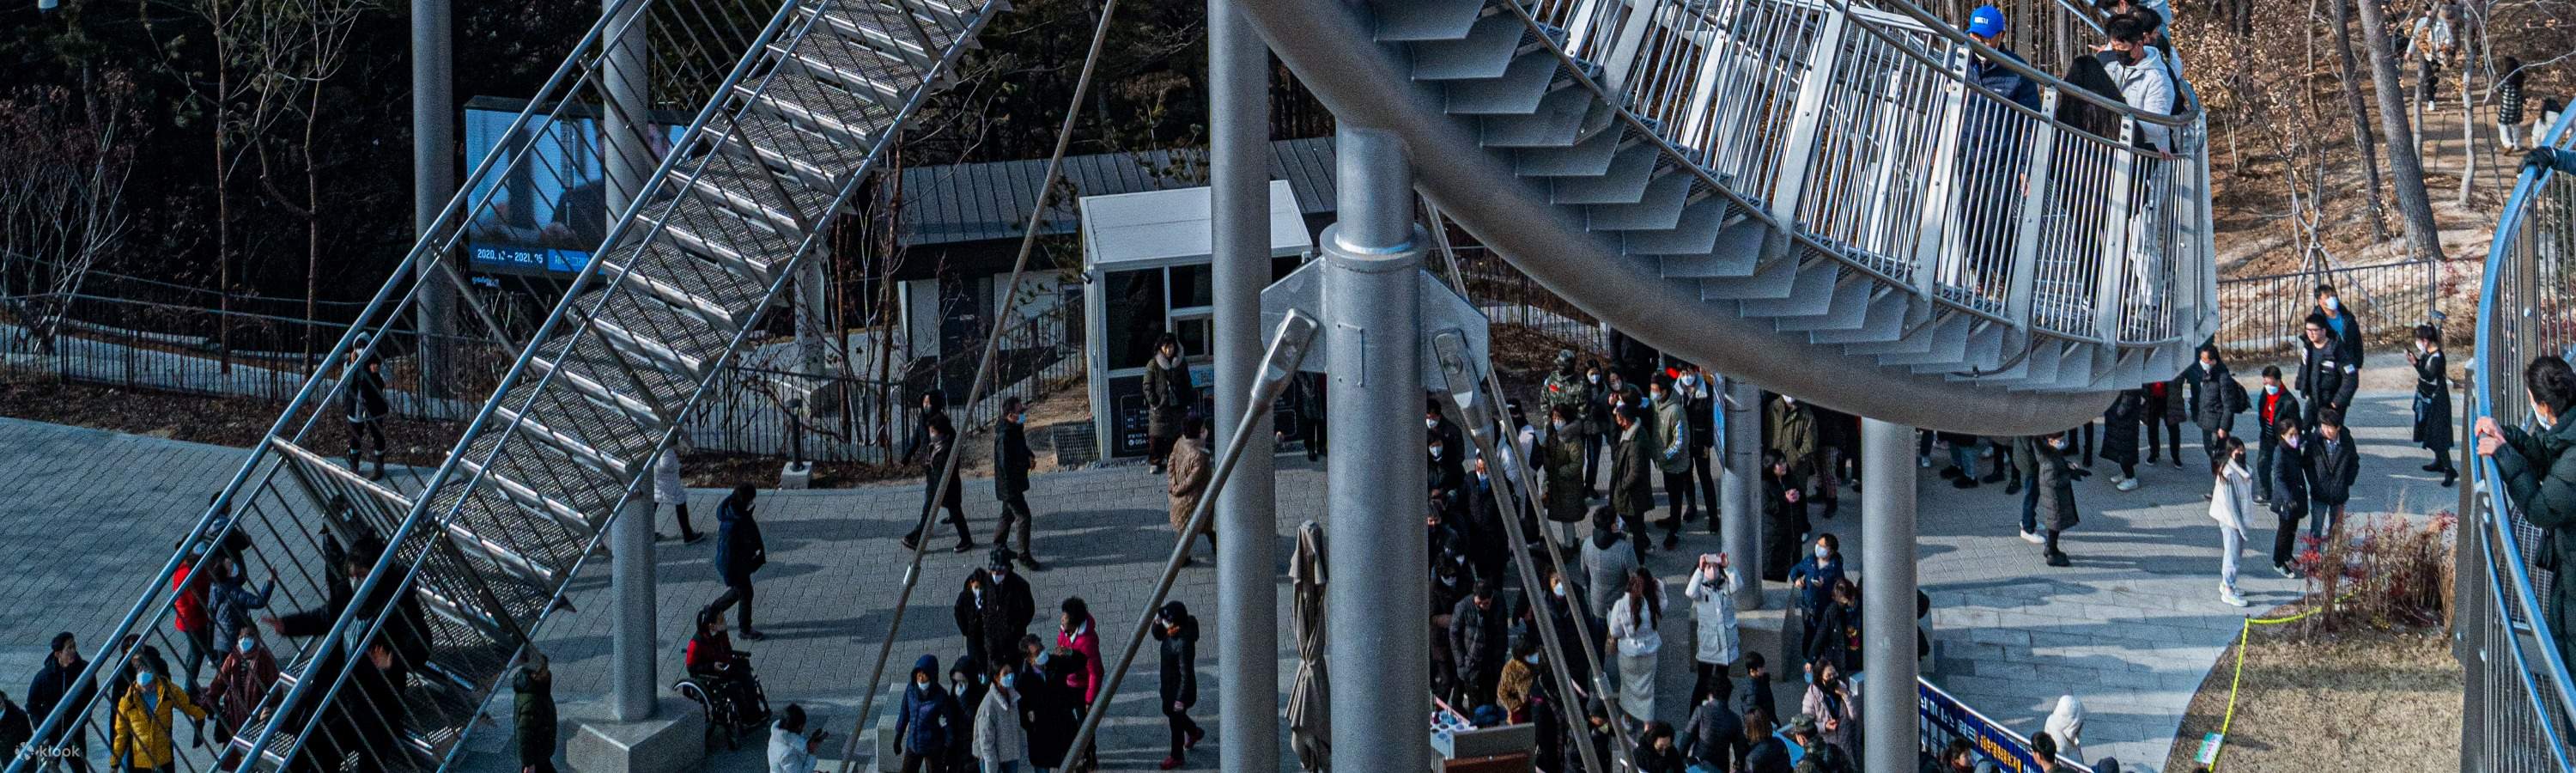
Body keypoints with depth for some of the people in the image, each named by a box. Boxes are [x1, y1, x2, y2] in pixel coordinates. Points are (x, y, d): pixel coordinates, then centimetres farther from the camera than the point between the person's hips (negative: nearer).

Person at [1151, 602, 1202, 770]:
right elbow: (1158, 636, 12)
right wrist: (1157, 622, -10)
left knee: (1175, 721, 11)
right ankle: (1194, 732, 54)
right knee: (1169, 711, 30)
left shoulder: (1184, 644, -36)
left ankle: (1176, 756, 33)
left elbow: (1186, 674, -30)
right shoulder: (1171, 632, -11)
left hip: (1180, 688, -9)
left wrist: (1180, 699, -25)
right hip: (1169, 684, 9)